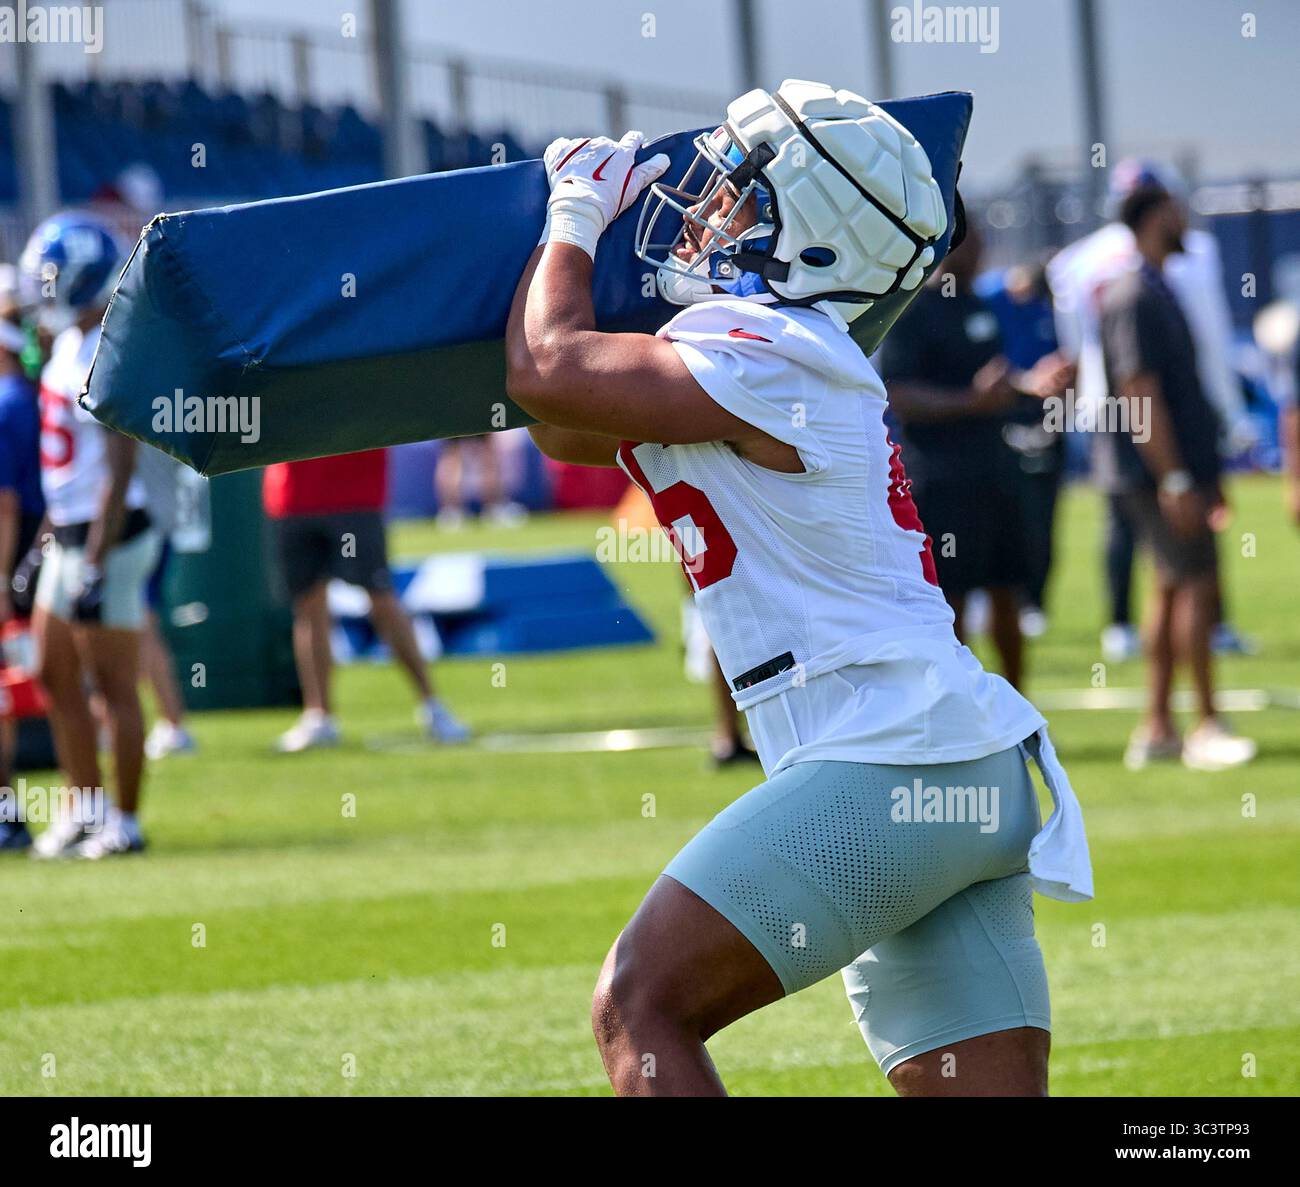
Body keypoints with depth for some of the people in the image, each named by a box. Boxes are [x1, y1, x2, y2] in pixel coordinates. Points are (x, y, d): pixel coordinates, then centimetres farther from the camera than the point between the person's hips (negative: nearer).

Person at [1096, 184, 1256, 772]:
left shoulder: (1155, 292, 17)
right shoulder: (1135, 297, -15)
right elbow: (1138, 393, -20)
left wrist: (1205, 472, 23)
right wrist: (1175, 479, -23)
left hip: (1179, 466, 10)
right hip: (1157, 470, -10)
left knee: (1173, 587, 10)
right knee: (1197, 583, -10)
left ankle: (1157, 728, 12)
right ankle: (1206, 725, -8)